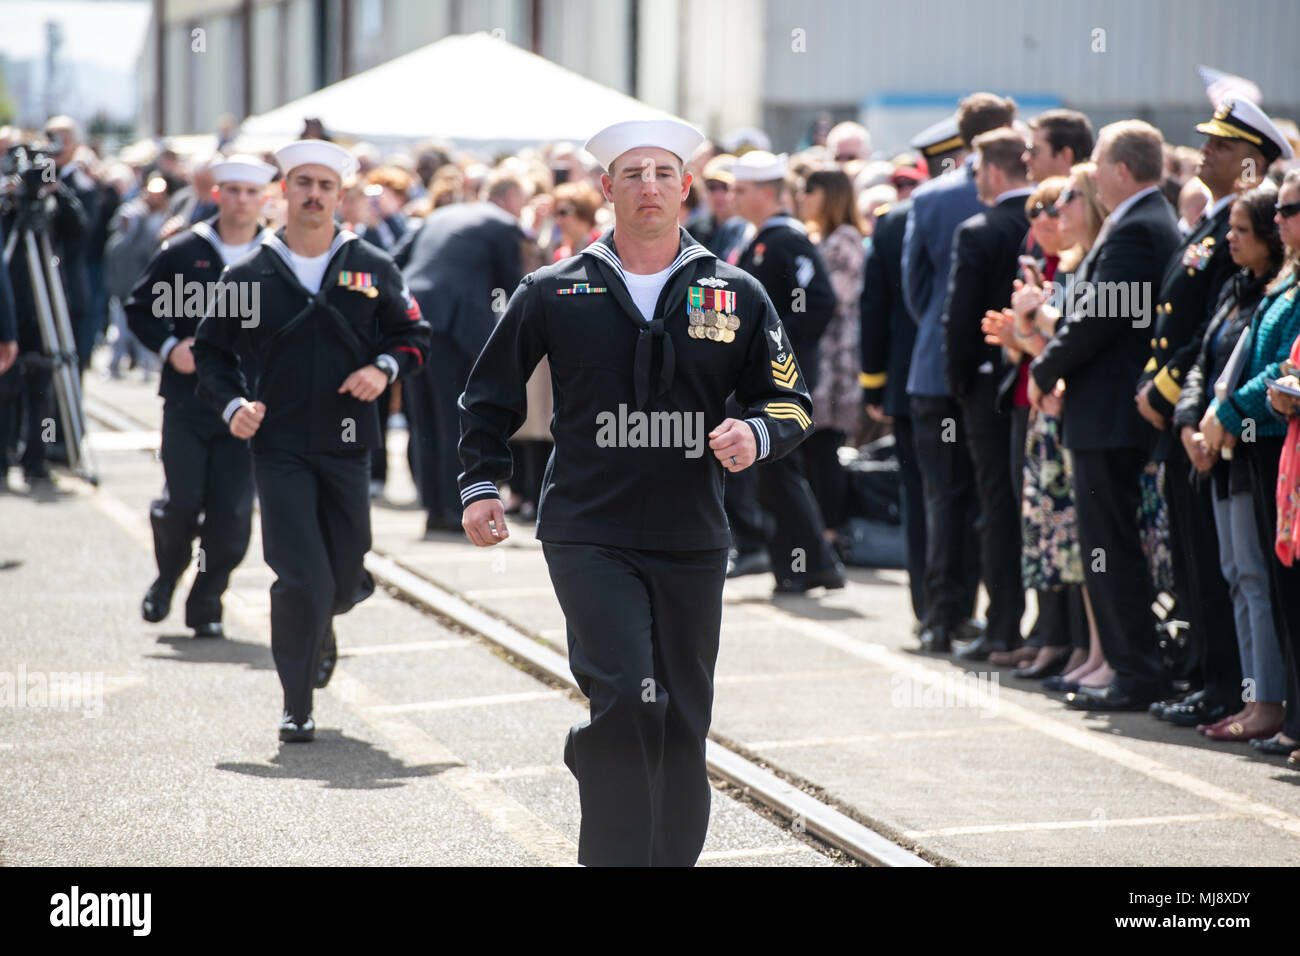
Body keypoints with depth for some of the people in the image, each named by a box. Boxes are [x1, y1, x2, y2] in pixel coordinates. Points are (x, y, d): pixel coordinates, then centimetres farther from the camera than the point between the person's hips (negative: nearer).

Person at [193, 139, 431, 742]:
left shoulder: (371, 269, 3)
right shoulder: (249, 276, 1)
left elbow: (413, 335, 12)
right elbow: (212, 349, 10)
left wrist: (384, 367, -8)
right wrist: (232, 404, -7)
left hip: (347, 447, 2)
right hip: (279, 449, -2)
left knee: (344, 580, 8)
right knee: (303, 580, -11)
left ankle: (320, 625, 45)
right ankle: (296, 706, 3)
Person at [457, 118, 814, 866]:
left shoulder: (736, 295, 5)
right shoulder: (556, 293, 3)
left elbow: (793, 402, 10)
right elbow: (491, 395, 14)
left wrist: (756, 434, -11)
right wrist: (481, 484, 5)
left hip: (692, 543, 3)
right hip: (589, 537, -3)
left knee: (682, 726, 9)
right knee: (627, 700, -19)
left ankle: (673, 855, 24)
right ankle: (613, 853, -8)